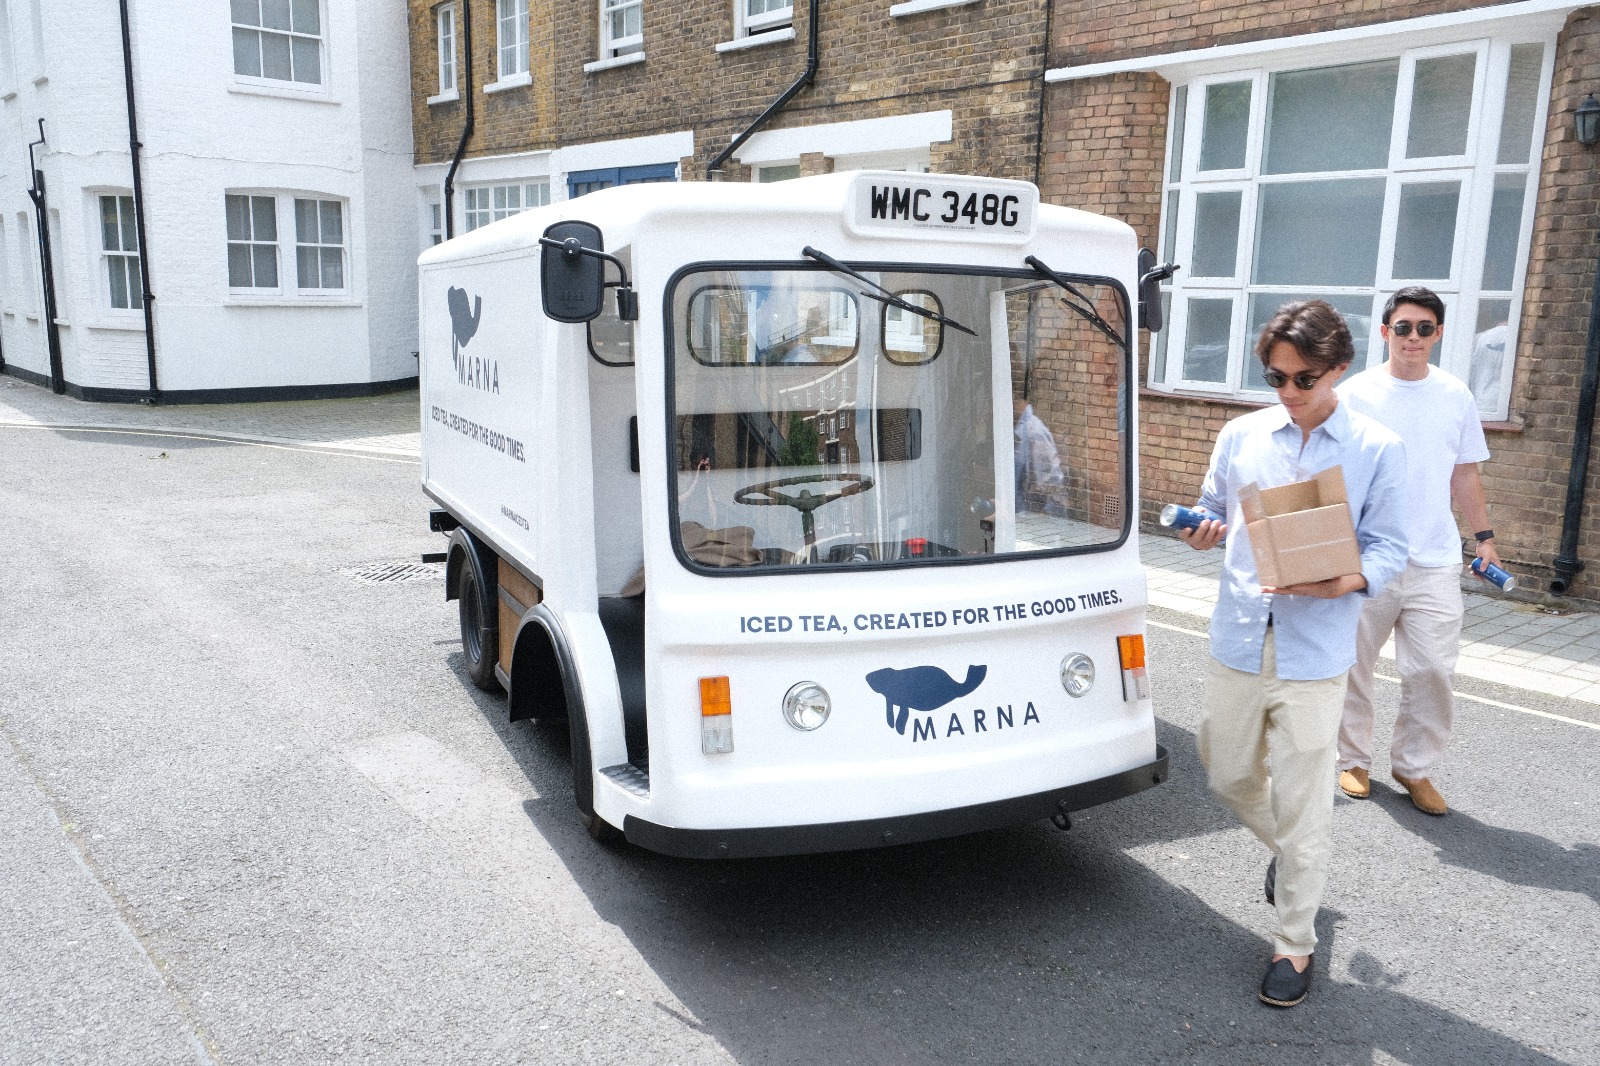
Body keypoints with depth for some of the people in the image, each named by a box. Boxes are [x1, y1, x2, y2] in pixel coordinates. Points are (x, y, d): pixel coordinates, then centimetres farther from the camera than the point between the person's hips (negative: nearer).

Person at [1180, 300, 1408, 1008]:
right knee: (1228, 775, 15)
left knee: (1302, 804, 2)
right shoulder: (1240, 436, 6)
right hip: (1238, 639, 4)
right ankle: (1286, 851, 46)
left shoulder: (1378, 451, -2)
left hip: (1315, 652, -3)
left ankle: (1295, 943, 19)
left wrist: (1340, 582, -21)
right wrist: (1204, 531, -8)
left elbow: (1389, 550, -1)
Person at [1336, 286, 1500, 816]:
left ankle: (1414, 766, 19)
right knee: (1353, 666, 9)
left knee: (1433, 671, 0)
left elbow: (1465, 475, 15)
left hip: (1435, 562, 2)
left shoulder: (1456, 396, 7)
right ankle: (1354, 760, 27)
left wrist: (1484, 536, 10)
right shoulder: (1356, 393, -3)